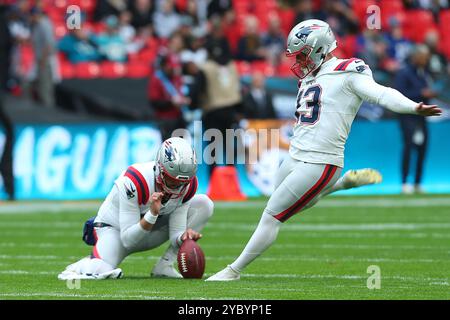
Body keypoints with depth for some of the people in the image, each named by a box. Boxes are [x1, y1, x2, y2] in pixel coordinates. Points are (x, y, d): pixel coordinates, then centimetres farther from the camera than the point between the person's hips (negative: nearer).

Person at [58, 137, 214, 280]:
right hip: (115, 228, -6)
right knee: (98, 272, -36)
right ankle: (85, 264, 3)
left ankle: (164, 266, -12)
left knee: (204, 204, -12)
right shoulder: (133, 182, -34)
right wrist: (152, 214, -45)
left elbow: (176, 233, -15)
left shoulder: (188, 185, -18)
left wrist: (184, 237, -39)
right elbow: (127, 240, -31)